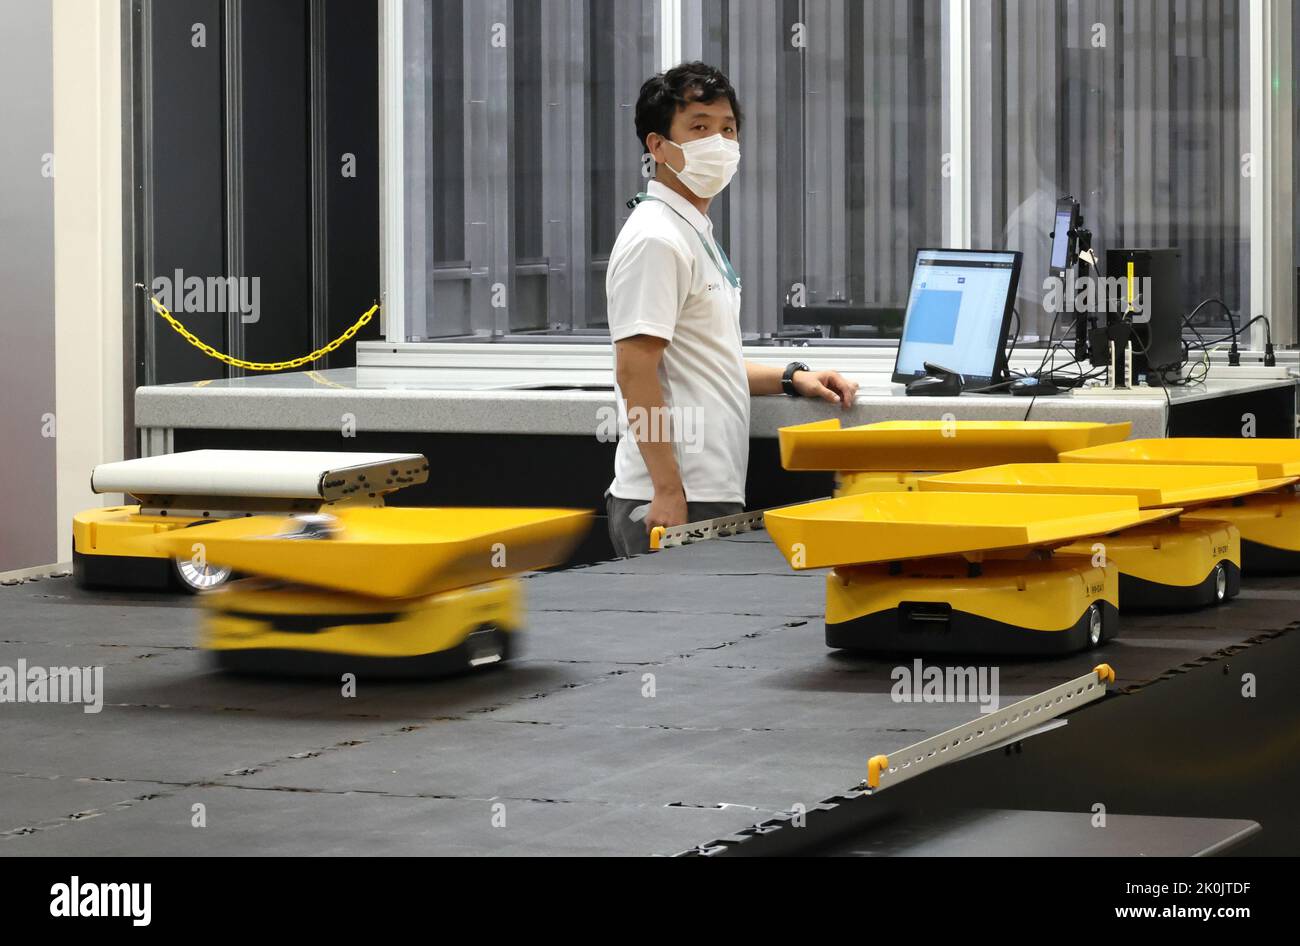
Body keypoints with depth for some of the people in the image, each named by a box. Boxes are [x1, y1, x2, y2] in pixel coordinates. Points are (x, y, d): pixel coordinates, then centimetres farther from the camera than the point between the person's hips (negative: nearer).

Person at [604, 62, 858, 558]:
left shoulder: (697, 235, 19)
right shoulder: (654, 239, -12)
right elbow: (635, 372, -18)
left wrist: (792, 379, 12)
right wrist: (669, 494, -22)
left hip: (714, 498, 10)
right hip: (676, 503, -10)